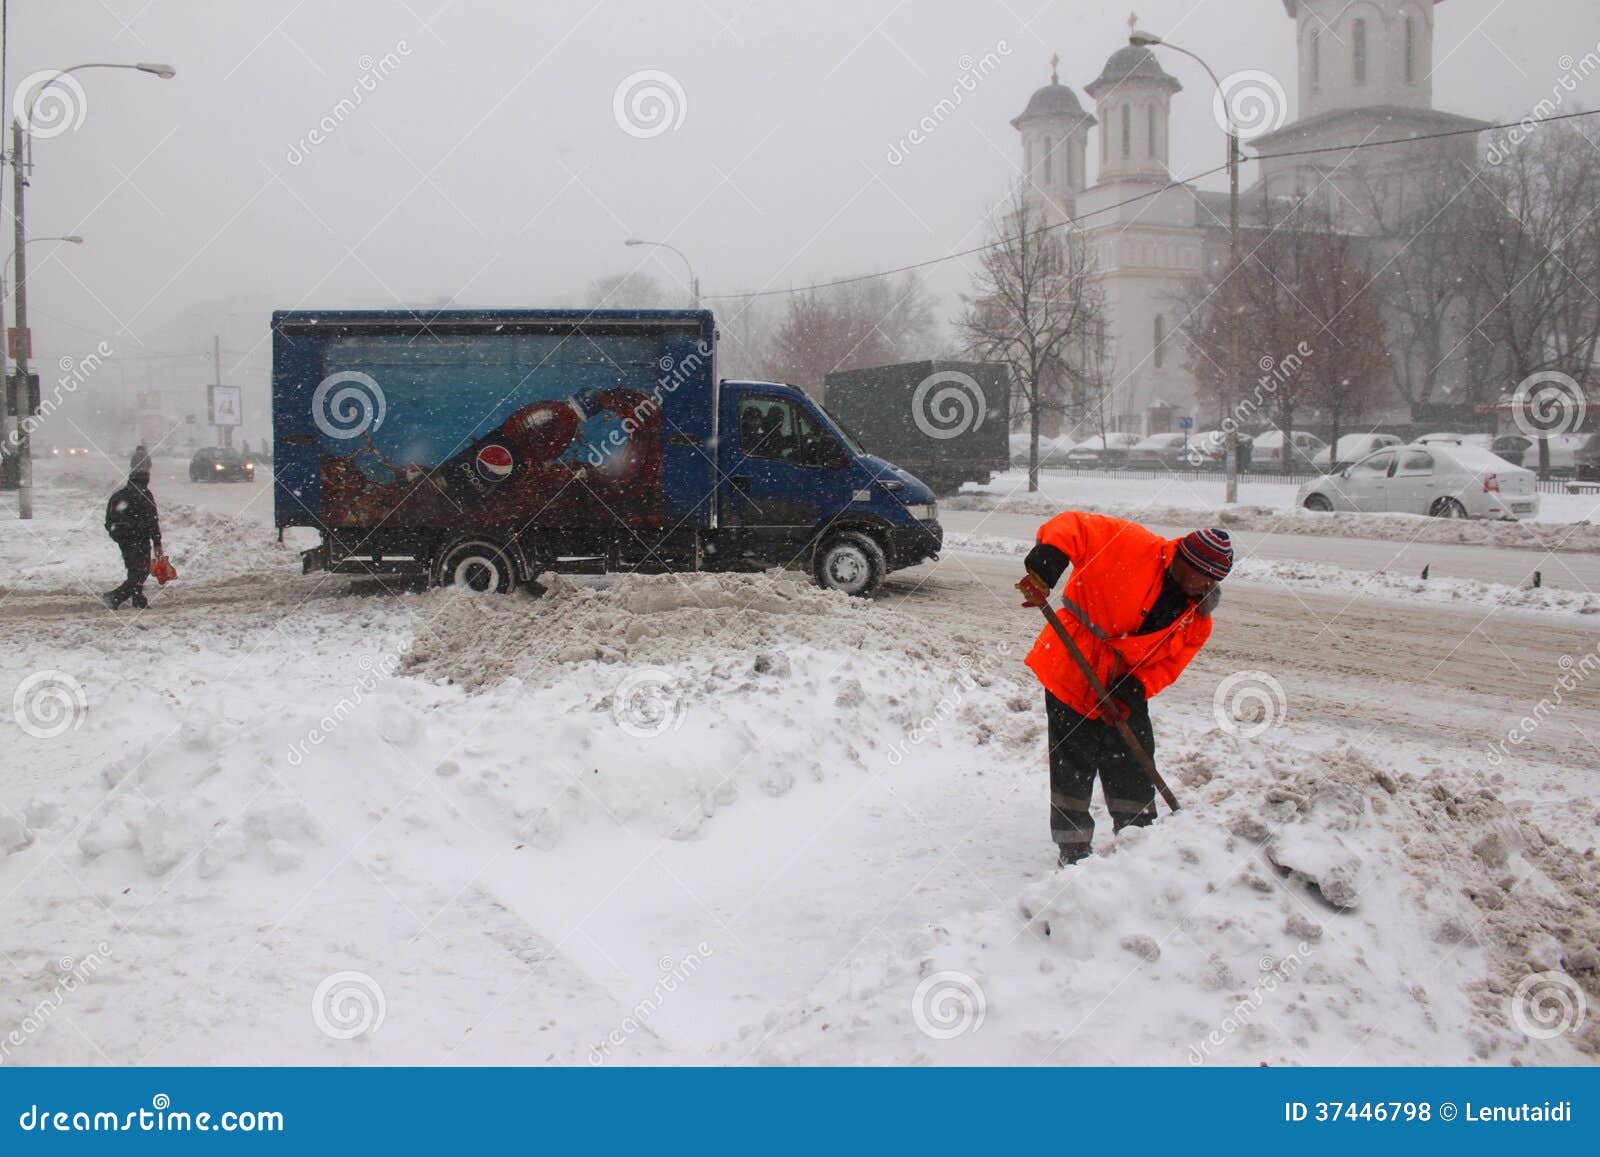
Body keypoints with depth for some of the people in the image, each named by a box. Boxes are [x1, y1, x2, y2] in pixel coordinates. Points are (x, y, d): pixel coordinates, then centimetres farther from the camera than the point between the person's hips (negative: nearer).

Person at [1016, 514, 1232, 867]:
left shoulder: (1197, 618, -2)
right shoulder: (1135, 547, -19)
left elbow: (1167, 665, -2)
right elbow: (1073, 527, -24)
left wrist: (1131, 695, -19)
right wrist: (1042, 571, -39)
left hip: (1126, 691, 5)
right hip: (1071, 671, -5)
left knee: (1134, 776, 10)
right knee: (1073, 771, 1)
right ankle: (1072, 853, 15)